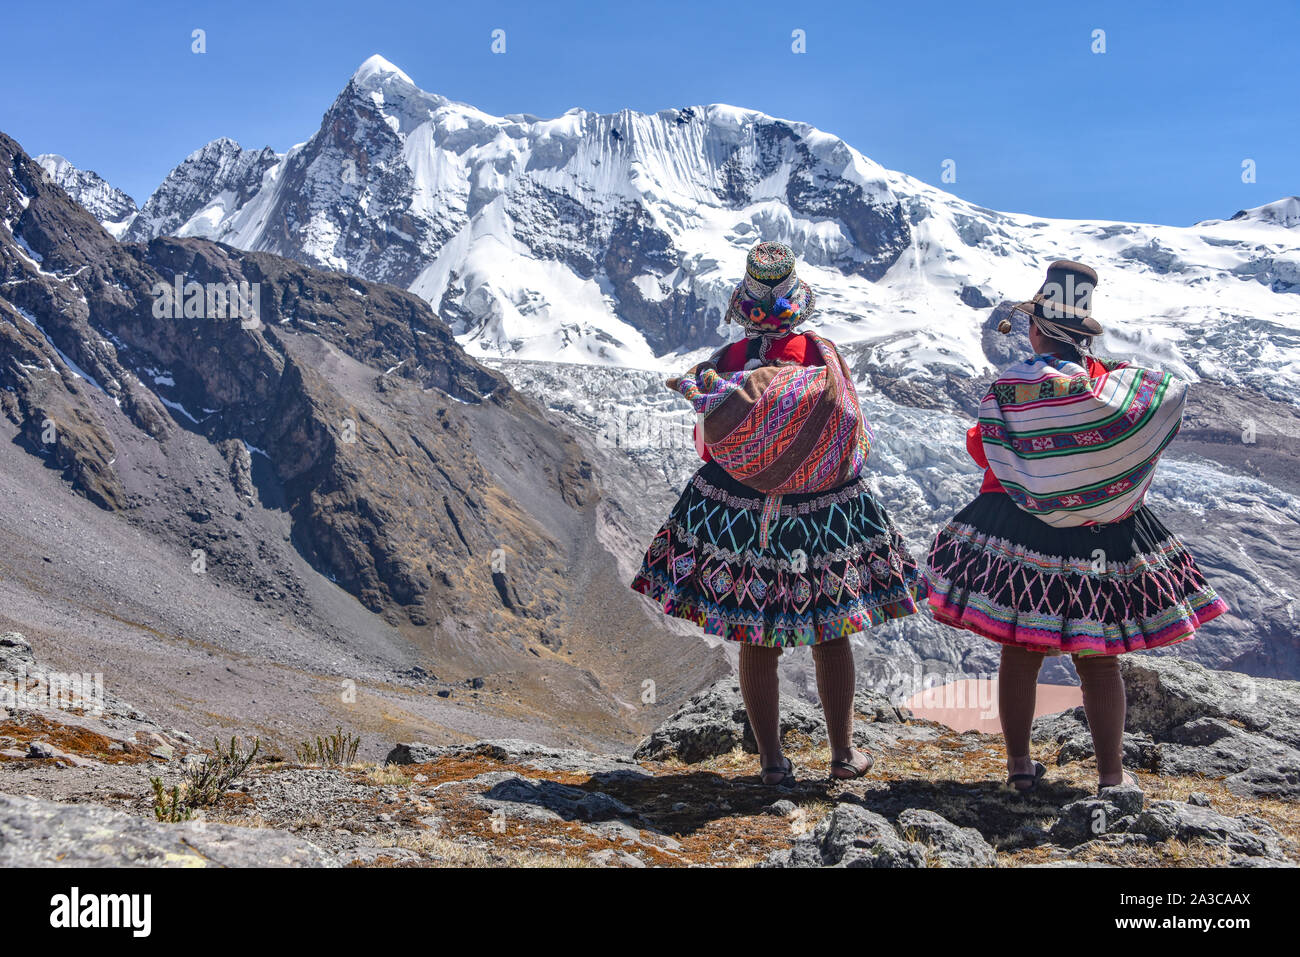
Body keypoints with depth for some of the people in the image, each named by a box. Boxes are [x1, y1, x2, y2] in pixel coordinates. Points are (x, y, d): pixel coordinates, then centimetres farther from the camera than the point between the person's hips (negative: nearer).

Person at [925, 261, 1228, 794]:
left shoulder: (1008, 391, -9)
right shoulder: (1115, 386, -6)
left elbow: (982, 449, 1)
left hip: (1017, 537, -1)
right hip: (1101, 542, 1)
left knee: (1019, 654, 11)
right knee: (1097, 661, 10)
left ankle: (1020, 766, 19)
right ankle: (1112, 776, 16)